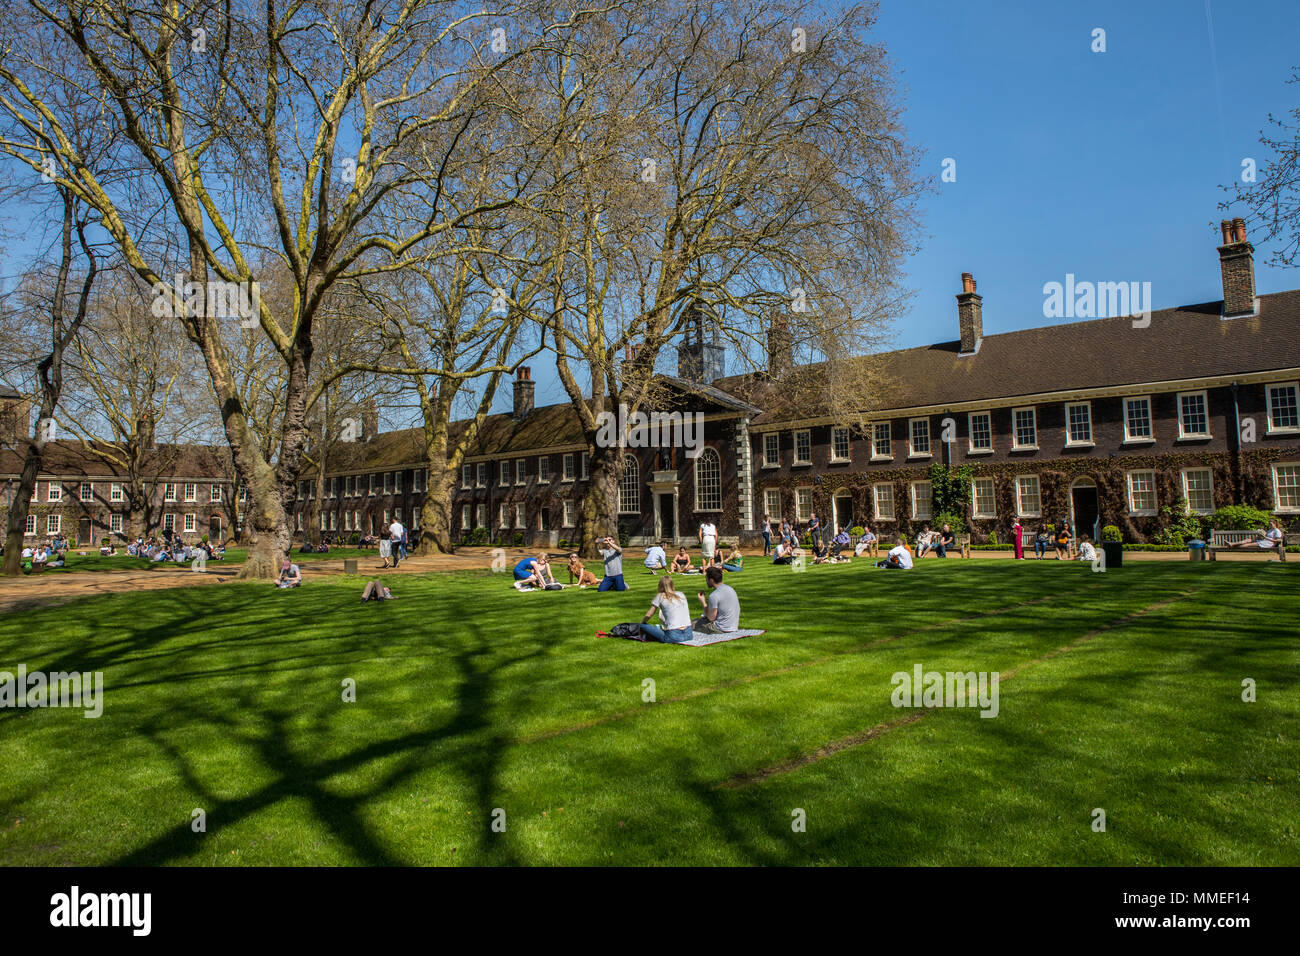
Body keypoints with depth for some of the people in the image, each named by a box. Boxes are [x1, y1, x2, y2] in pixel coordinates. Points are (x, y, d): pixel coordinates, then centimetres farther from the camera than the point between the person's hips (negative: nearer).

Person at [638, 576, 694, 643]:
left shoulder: (660, 596, 5)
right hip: (688, 635, 3)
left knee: (643, 626, 10)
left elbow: (649, 614, 10)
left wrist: (641, 623, 30)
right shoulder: (681, 594, 16)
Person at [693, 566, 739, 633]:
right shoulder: (730, 588, 6)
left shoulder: (714, 596, -21)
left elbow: (711, 618, -13)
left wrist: (704, 603, -2)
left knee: (691, 624, 4)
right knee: (702, 617, 27)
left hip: (722, 630, -8)